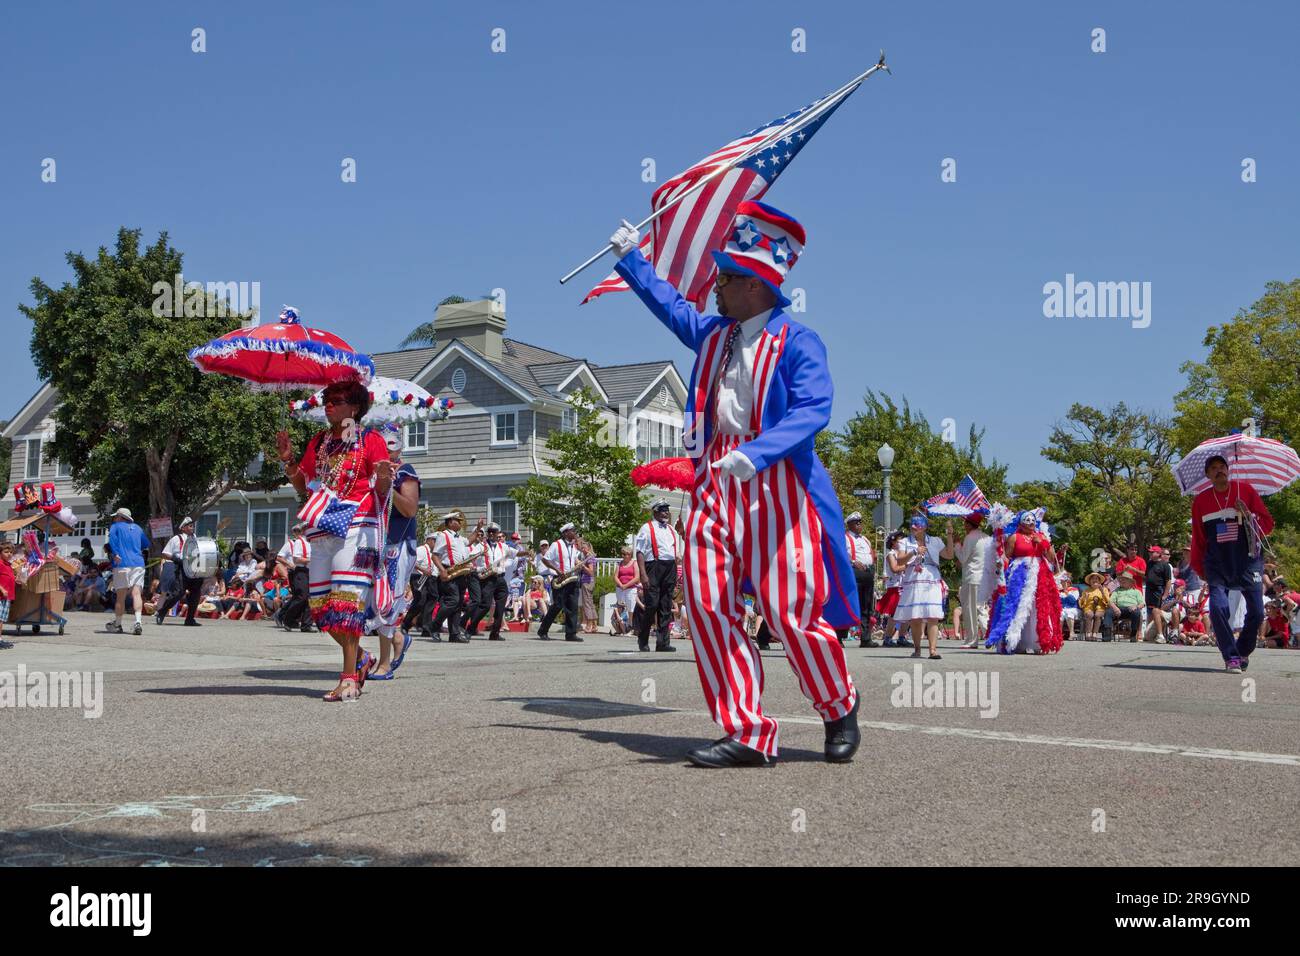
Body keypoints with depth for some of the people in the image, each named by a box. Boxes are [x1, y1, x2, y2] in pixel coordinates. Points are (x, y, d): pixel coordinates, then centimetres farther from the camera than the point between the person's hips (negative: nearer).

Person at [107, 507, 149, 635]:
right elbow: (146, 544, 27)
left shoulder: (115, 526, 8)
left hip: (122, 564, -3)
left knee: (121, 596, 4)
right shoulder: (137, 527, 21)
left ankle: (118, 625, 15)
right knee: (136, 593, -7)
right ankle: (138, 622, -25)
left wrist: (115, 554, -18)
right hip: (138, 564, 3)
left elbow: (112, 537, -14)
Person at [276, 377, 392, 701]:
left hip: (355, 528, -7)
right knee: (321, 606, 4)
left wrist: (383, 477, -25)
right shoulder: (318, 442, 19)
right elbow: (302, 485, 21)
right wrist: (287, 460, 6)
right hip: (322, 531, 7)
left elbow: (382, 491, -2)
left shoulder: (371, 440, 2)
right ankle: (361, 659, 22)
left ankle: (349, 679, -14)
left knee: (347, 601, -15)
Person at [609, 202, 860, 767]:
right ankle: (747, 735, 1)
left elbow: (812, 410, -17)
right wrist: (630, 257, 43)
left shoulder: (796, 342, -5)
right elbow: (669, 303, 36)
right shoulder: (710, 333, 17)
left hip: (776, 485, -7)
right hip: (715, 483, 7)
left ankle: (839, 712, 19)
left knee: (789, 610, -7)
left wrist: (755, 453, -30)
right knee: (708, 605, -4)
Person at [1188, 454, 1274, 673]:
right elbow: (1198, 538, 13)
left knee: (1256, 612, -3)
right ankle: (1231, 657, -9)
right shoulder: (1201, 501, 7)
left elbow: (1267, 524, 4)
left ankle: (1243, 652, 20)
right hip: (1217, 563, 1)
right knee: (1217, 607, -16)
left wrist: (1248, 515, -14)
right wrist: (1199, 567, 13)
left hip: (1248, 561, 0)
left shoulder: (1246, 490, 3)